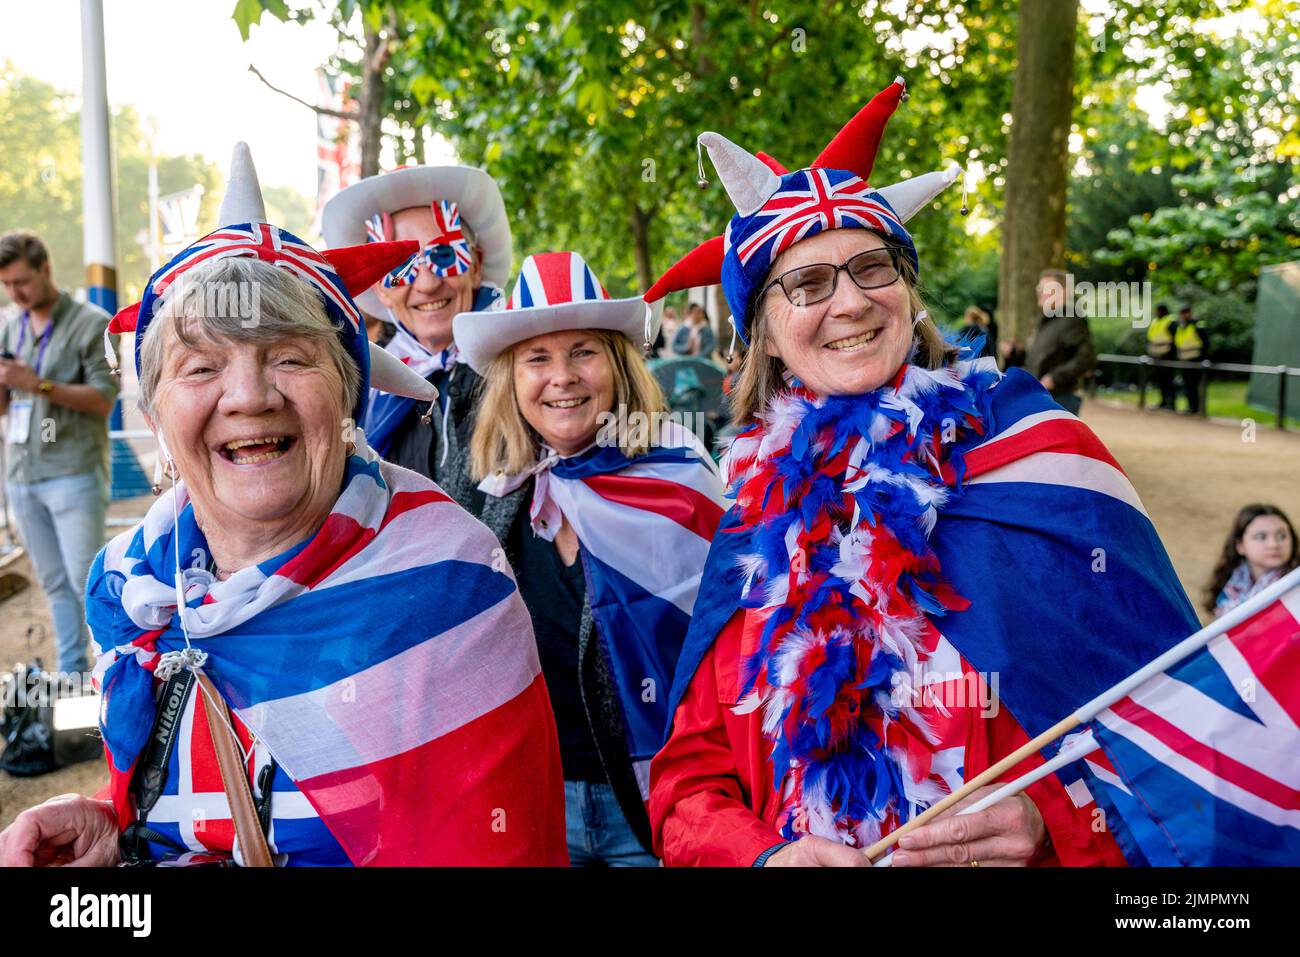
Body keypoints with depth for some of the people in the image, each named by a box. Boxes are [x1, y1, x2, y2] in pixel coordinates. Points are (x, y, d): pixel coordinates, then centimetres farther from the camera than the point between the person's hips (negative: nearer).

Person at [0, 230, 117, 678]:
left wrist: (40, 385, -20)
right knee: (55, 585, 10)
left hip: (74, 473, -6)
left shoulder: (91, 323, -3)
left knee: (87, 581, -7)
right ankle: (71, 674, 17)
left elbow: (103, 399, -9)